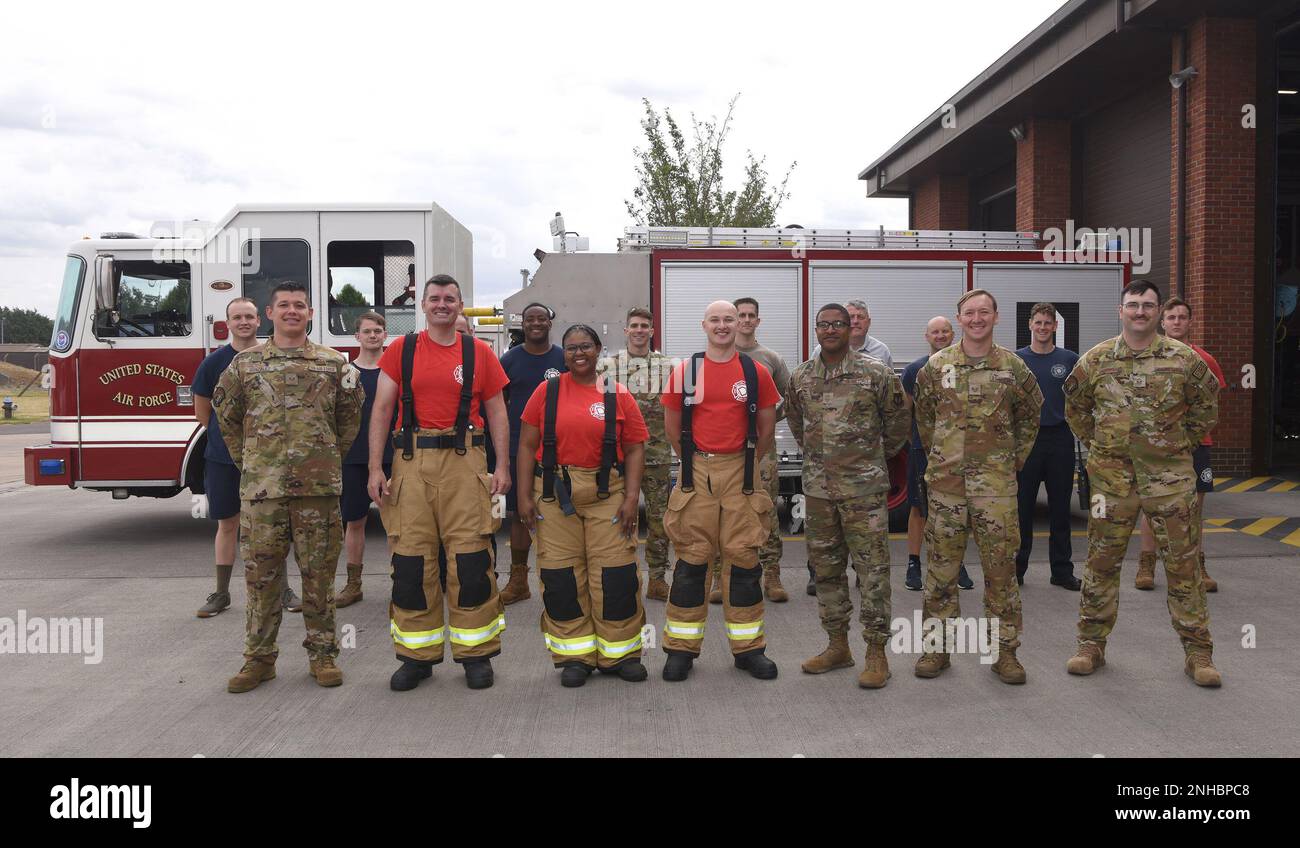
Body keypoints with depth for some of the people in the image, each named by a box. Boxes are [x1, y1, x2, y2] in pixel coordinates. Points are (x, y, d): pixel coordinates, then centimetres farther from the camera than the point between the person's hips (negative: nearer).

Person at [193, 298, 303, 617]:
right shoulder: (214, 361, -1)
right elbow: (202, 410, 8)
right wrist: (226, 436, 12)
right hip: (223, 456, 1)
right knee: (227, 523, 9)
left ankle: (283, 589, 14)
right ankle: (221, 593, 19)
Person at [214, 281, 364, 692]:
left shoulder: (334, 363, 6)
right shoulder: (245, 363, 8)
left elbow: (350, 415, 15)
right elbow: (225, 413, 17)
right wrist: (246, 458, 13)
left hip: (318, 486, 0)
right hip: (262, 487, 1)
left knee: (318, 572, 5)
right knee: (261, 573, 5)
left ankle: (322, 653, 17)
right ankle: (259, 657, 17)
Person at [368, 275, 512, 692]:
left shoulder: (479, 352, 8)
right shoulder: (400, 350, 8)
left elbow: (496, 411, 10)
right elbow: (381, 410, 5)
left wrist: (502, 465, 0)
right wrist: (375, 467, -3)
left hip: (464, 461, -1)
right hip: (412, 461, 1)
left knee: (471, 560, -2)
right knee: (410, 560, 3)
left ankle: (475, 652, 11)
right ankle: (417, 655, 16)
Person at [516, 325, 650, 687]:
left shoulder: (618, 396, 5)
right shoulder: (547, 391, 5)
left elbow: (634, 450, 4)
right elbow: (527, 445, 5)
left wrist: (632, 496, -5)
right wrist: (524, 495, -1)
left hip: (607, 494, 0)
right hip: (554, 494, 1)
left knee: (615, 574, 0)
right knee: (561, 575, 3)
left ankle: (620, 653, 16)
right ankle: (575, 656, 17)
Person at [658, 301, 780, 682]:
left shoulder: (755, 372, 3)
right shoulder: (685, 372, 2)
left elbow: (766, 424, 11)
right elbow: (672, 424, 9)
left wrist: (747, 460, 11)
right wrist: (692, 461, 10)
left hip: (739, 472, 1)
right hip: (696, 472, -1)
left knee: (743, 556, 5)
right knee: (692, 557, 3)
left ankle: (748, 646, 16)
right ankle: (682, 647, 12)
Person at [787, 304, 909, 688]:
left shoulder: (875, 373, -6)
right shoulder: (800, 377, 6)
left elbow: (898, 418, 4)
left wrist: (878, 455, 11)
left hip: (864, 486, -4)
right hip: (817, 486, 5)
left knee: (872, 568, -2)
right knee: (826, 567, 11)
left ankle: (876, 652, 8)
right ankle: (838, 645, 25)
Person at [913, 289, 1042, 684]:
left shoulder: (1013, 367, 3)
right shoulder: (936, 366, 3)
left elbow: (1030, 415, 15)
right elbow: (924, 416, 14)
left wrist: (1016, 458, 12)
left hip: (996, 484, 0)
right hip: (945, 481, 1)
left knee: (1001, 567, 3)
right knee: (941, 567, 6)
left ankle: (1005, 650, 15)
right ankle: (938, 647, 18)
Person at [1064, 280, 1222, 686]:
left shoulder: (1183, 358, -1)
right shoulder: (1095, 360, 2)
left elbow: (1206, 402, 12)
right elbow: (1076, 406, 16)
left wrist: (1185, 440, 8)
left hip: (1170, 474, -1)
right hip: (1111, 474, 1)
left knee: (1183, 562, 3)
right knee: (1102, 561, 7)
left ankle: (1197, 652, 16)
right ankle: (1092, 644, 18)